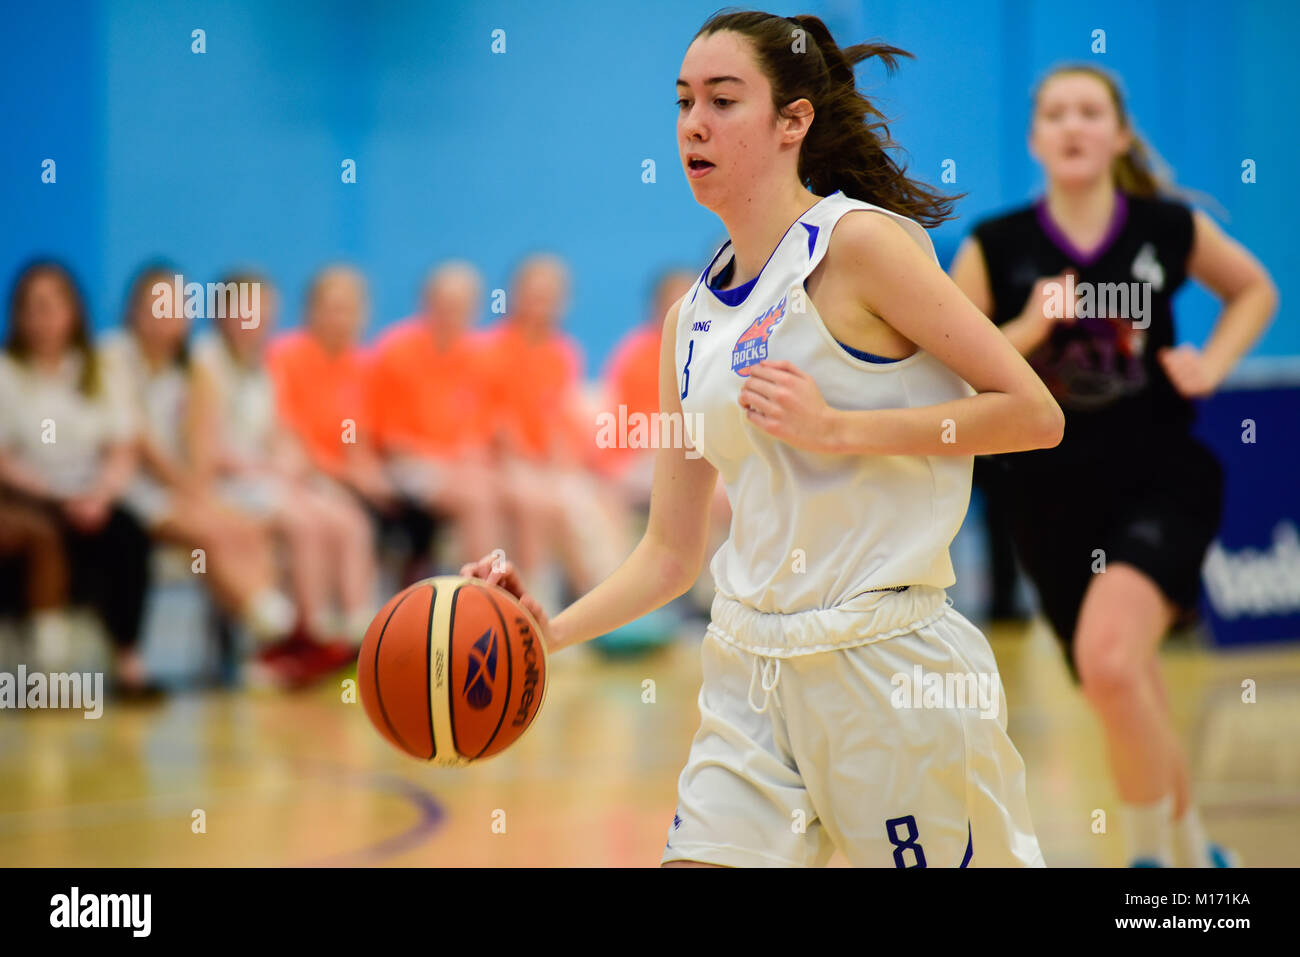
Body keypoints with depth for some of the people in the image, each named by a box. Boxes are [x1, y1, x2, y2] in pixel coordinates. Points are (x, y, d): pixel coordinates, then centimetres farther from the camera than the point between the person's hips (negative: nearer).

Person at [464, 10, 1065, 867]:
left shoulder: (860, 242, -7)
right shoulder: (693, 315, 12)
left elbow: (1034, 413, -11)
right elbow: (672, 552, 15)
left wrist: (838, 428, -17)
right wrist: (550, 632, -1)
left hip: (883, 660, -6)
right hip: (749, 670, 6)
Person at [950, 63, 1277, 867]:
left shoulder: (1169, 228, -4)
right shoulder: (996, 248, -5)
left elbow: (1255, 291, 16)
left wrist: (1213, 363, -1)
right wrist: (1025, 333, -17)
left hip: (1162, 480, -2)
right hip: (1055, 496, 2)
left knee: (1109, 656, -28)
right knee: (1131, 706, 14)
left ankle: (1152, 853, -10)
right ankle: (1192, 849, 41)